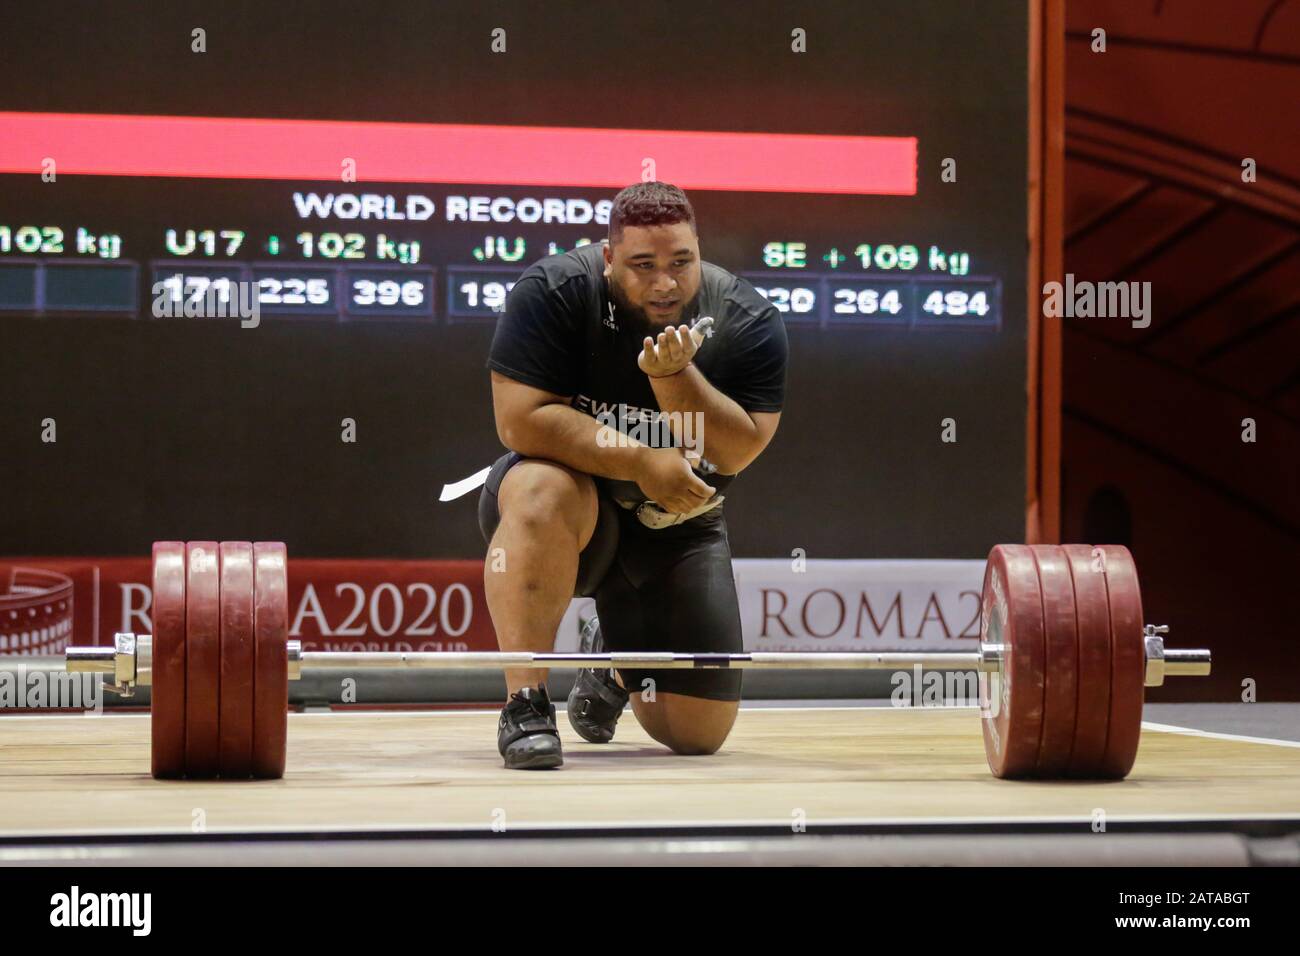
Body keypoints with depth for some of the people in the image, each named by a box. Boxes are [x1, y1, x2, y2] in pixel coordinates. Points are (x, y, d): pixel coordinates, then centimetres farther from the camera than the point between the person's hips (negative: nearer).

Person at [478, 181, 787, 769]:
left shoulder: (749, 323, -13)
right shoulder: (554, 292, -19)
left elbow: (737, 453, -19)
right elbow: (520, 419, -25)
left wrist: (674, 375, -33)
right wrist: (641, 463, -27)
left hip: (675, 528, 3)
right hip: (575, 506, -3)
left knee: (699, 734, 0)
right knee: (544, 492, -41)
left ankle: (612, 652, 36)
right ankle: (525, 701, -31)